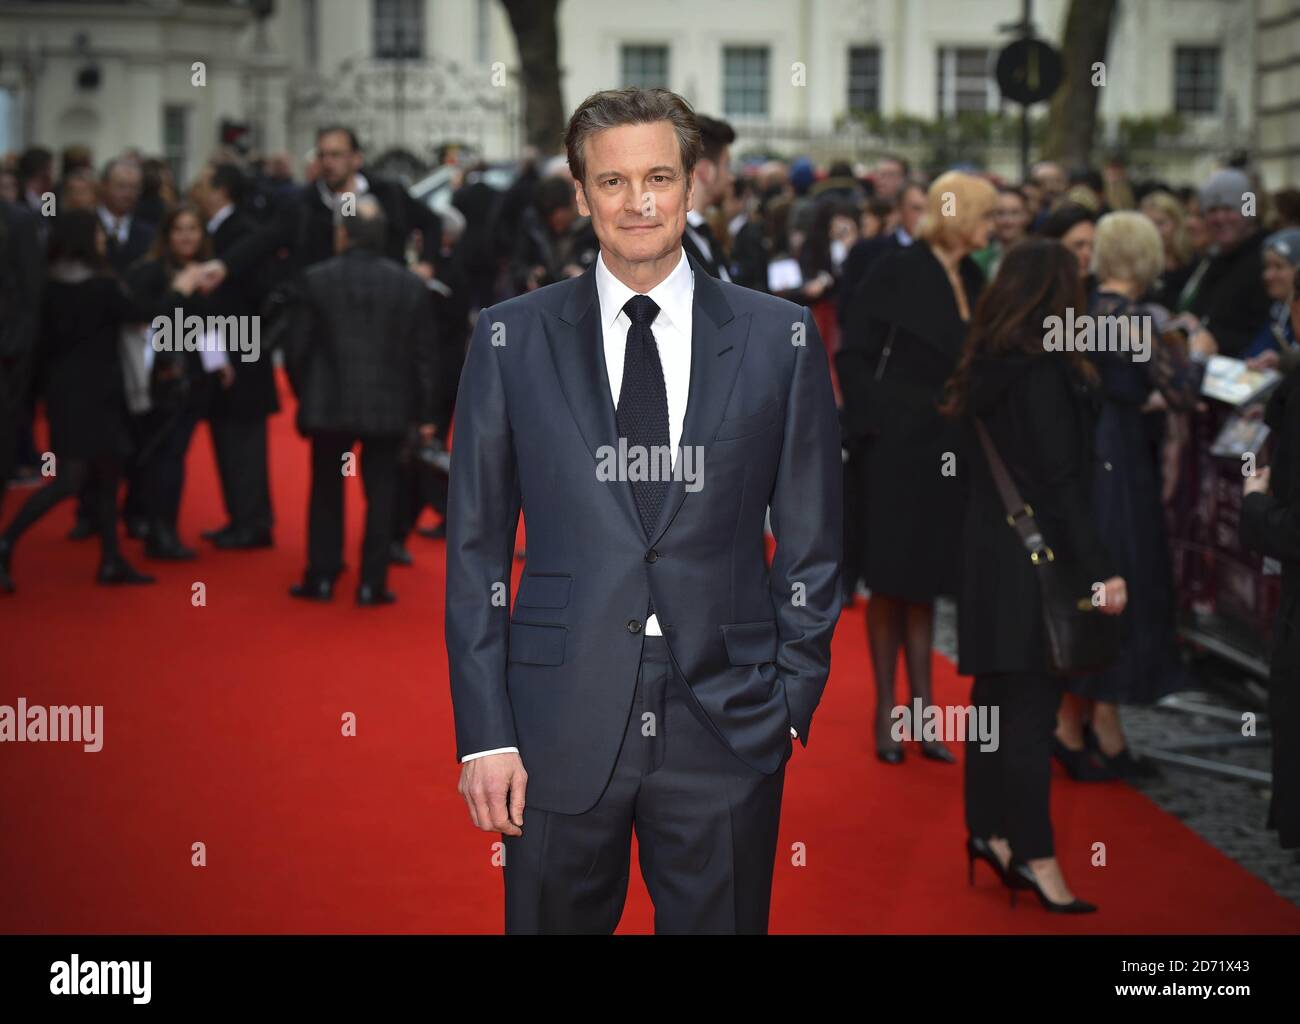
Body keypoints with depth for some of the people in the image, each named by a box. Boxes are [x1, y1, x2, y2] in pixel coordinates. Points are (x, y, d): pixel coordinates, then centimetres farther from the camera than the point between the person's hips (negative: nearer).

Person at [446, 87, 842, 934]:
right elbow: (476, 548, 4)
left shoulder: (780, 339, 3)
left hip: (728, 733, 0)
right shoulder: (511, 340, 3)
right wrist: (485, 734, -2)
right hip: (561, 732, 0)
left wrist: (791, 702, 1)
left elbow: (812, 540, 7)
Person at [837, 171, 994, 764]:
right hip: (898, 447, -6)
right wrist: (879, 420, -16)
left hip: (946, 452, 6)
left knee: (924, 581, 11)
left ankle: (921, 708, 17)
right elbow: (854, 355, -11)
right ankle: (885, 711, 11)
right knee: (890, 581, 2)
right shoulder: (898, 274, -10)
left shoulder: (972, 281, 9)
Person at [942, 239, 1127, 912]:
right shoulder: (1046, 372, -18)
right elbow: (1061, 480, -20)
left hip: (992, 548, 9)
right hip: (1035, 553, -9)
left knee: (998, 693, 15)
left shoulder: (989, 364, 7)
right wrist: (1100, 570, -19)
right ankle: (1033, 853, 1)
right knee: (1031, 702, -4)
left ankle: (989, 830, 24)